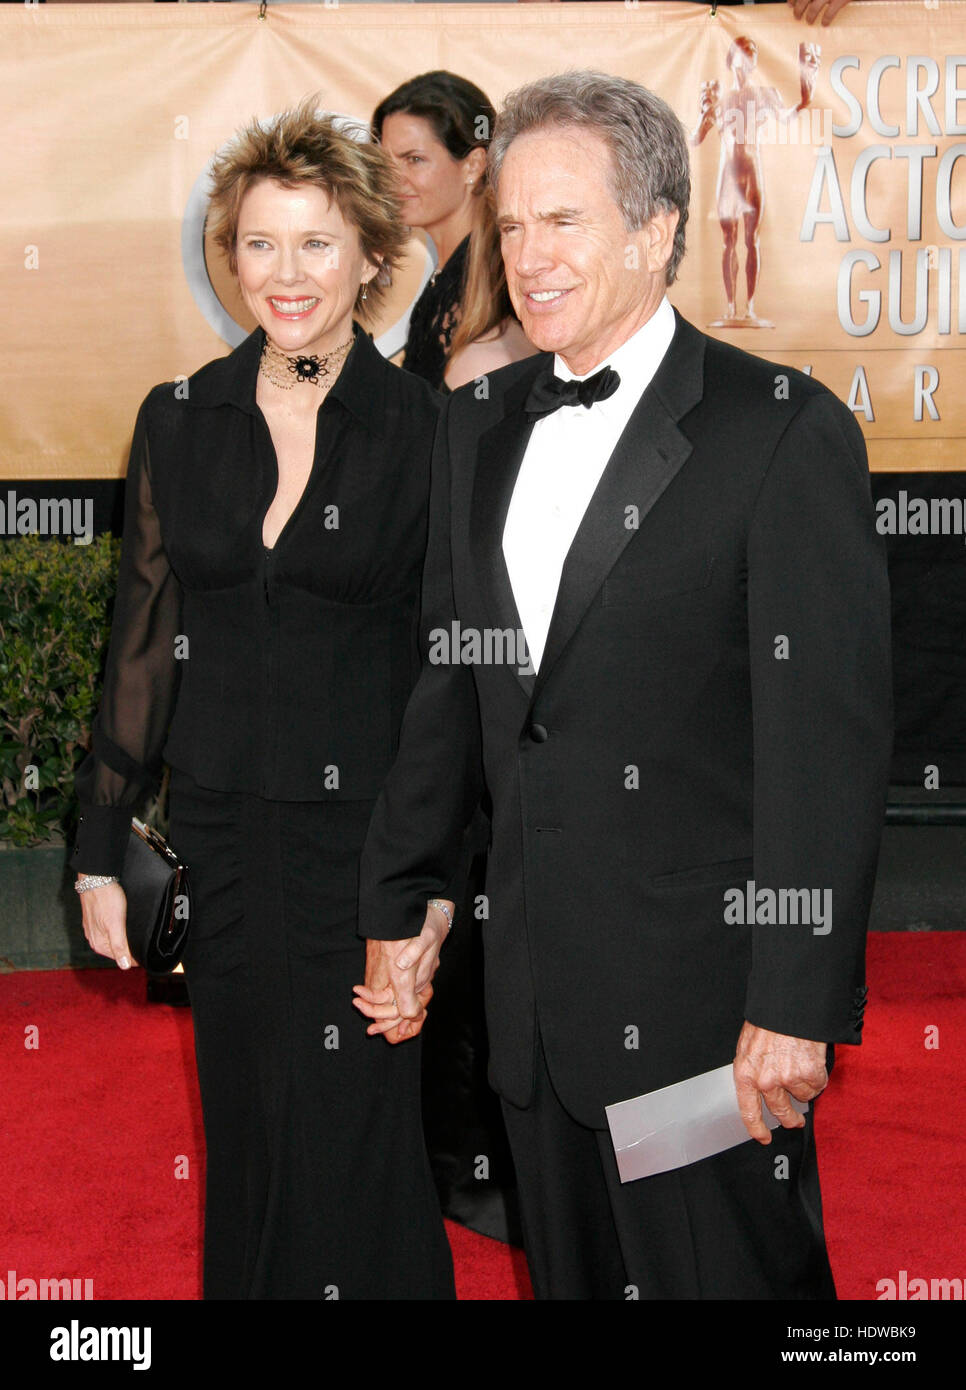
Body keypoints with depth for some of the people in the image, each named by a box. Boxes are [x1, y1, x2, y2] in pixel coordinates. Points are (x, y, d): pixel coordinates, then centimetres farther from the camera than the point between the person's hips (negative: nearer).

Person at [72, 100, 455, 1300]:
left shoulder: (424, 430, -5)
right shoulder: (180, 421, 4)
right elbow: (143, 639, 7)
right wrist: (101, 848, 5)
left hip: (363, 830, -3)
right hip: (220, 830, 3)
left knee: (352, 1146, 2)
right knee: (244, 1142, 14)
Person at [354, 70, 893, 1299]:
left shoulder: (787, 432, -11)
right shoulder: (478, 424, 11)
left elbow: (827, 737, -14)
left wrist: (795, 1004, -17)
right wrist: (398, 906, 15)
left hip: (700, 999, -6)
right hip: (533, 990, 6)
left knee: (729, 1273, 4)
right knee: (570, 1275, 17)